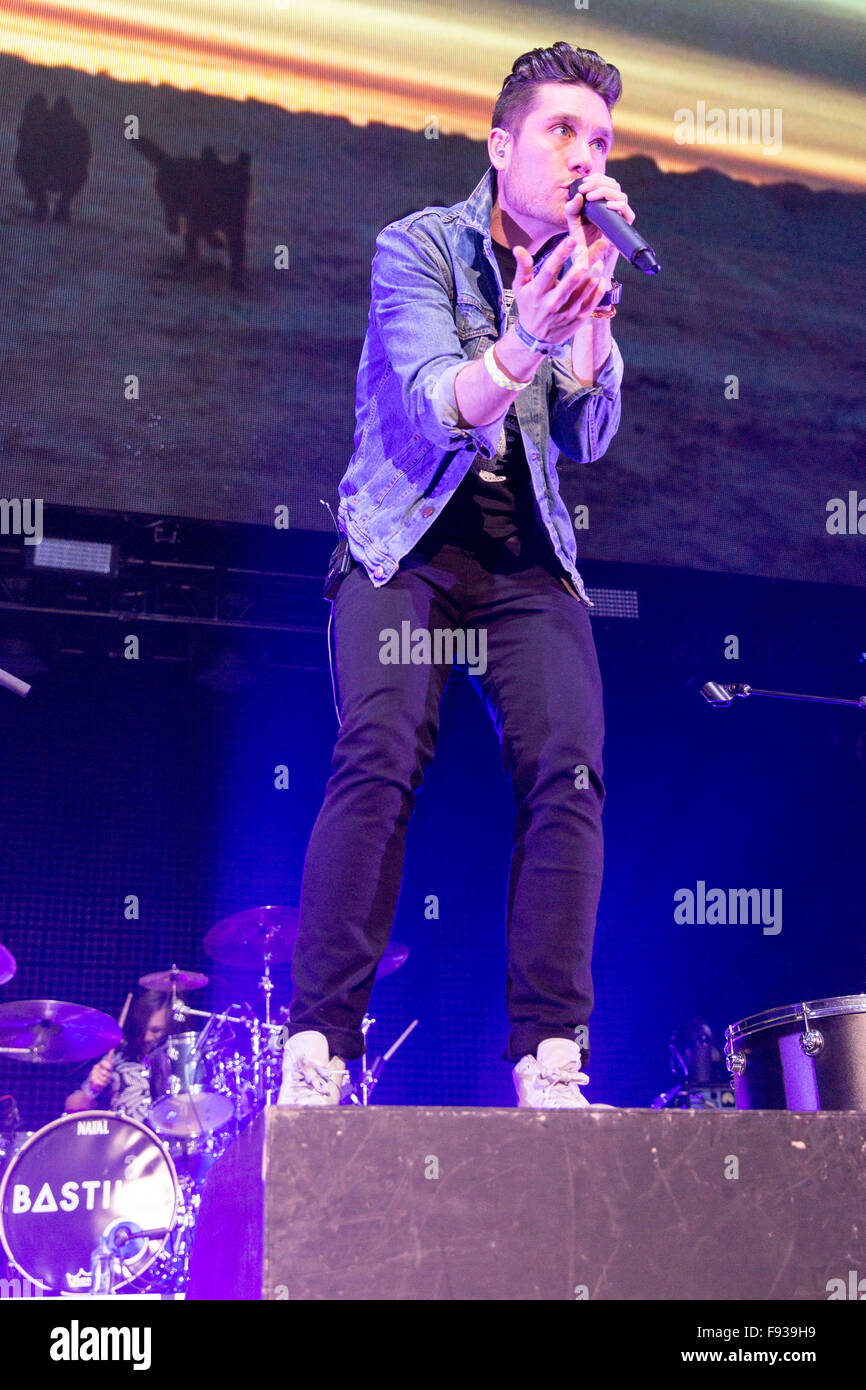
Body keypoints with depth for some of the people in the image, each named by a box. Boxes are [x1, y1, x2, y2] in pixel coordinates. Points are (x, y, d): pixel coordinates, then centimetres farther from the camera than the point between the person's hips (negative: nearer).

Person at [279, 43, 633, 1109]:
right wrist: (524, 338, -36)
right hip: (408, 540, -4)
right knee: (382, 754, -24)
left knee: (569, 770, -17)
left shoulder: (581, 268, 11)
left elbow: (588, 440, 0)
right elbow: (441, 410, -17)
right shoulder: (419, 246, -3)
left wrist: (595, 309, -12)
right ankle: (314, 1057, -21)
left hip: (527, 553, 4)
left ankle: (549, 1064, -15)